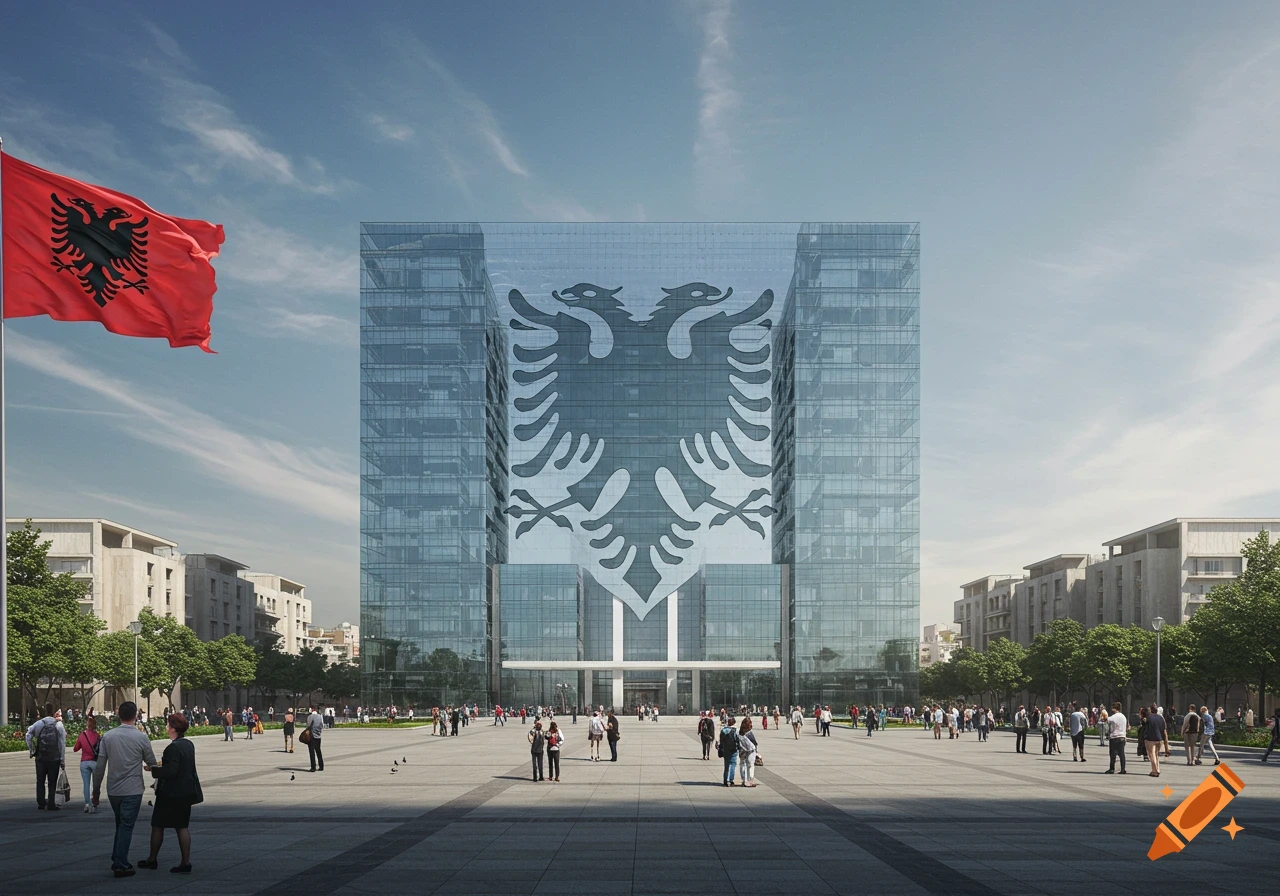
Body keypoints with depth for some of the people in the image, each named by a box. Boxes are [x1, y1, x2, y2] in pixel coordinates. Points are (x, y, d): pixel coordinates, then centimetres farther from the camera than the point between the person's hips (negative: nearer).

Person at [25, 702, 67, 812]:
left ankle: (41, 803, 13)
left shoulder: (38, 724, -1)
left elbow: (29, 735, -13)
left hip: (40, 757, 1)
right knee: (52, 782, 5)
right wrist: (63, 760, 0)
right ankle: (51, 804, 3)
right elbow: (62, 744, -5)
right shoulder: (59, 725, -4)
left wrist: (32, 750, -3)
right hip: (54, 758, -1)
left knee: (40, 781, 13)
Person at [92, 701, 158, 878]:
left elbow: (100, 767, -1)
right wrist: (147, 766, 28)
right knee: (126, 826, 4)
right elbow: (152, 763, 3)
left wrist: (96, 791, 8)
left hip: (113, 790, 4)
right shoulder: (141, 737, -9)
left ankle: (117, 861, 25)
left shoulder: (108, 736, -2)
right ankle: (121, 865, 5)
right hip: (132, 790, -4)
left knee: (121, 824, 20)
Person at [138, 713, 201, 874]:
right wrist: (162, 765, 16)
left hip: (171, 794, -8)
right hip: (186, 793, 8)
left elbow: (171, 771, -25)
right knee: (183, 827, 9)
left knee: (157, 826, 8)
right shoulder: (189, 745, 7)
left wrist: (154, 769, -11)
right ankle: (185, 862, 7)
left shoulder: (173, 748, -20)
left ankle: (152, 859, 19)